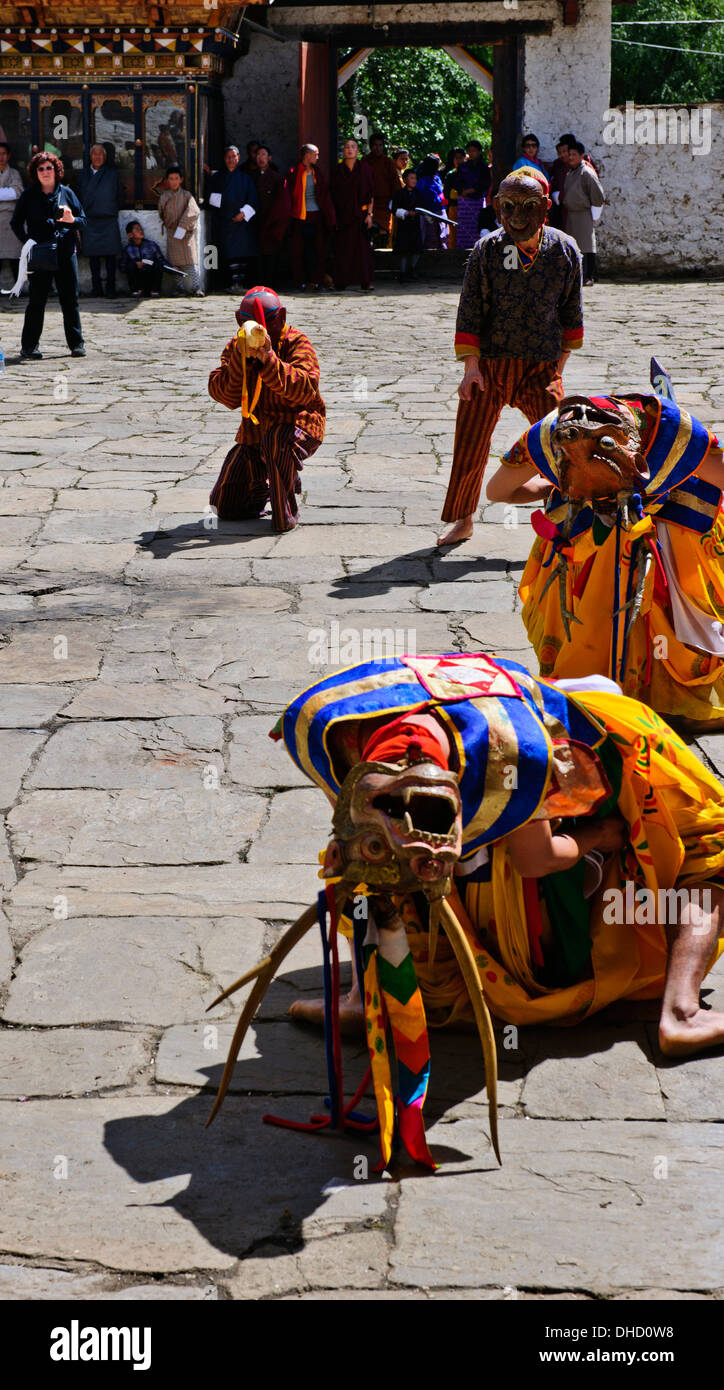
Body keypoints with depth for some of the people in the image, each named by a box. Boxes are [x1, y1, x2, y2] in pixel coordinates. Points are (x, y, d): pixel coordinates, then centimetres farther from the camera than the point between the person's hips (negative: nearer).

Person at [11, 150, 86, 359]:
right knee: (37, 300, 0)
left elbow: (83, 221, 12)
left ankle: (76, 344, 8)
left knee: (70, 299, 2)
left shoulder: (66, 193, 10)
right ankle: (29, 346, 7)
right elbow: (15, 222, 10)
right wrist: (27, 242, -5)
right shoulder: (28, 195, 6)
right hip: (39, 254, -1)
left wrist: (72, 220, -9)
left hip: (65, 252, 1)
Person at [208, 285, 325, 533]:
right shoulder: (235, 347, 1)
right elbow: (225, 396, -11)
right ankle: (265, 483, 34)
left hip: (297, 422, -5)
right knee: (226, 507, 1)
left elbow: (305, 391, -30)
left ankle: (285, 513, -21)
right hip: (254, 430, 5)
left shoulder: (296, 344, -13)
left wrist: (269, 359, -39)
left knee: (275, 441, -43)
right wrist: (240, 357, -24)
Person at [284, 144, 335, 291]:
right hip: (300, 215, -4)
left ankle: (318, 280, 6)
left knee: (319, 248, 0)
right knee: (298, 250, -3)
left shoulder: (317, 172, 14)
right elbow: (288, 193, -3)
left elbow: (324, 193, 15)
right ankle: (300, 281, 3)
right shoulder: (293, 172, 0)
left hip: (316, 214, 4)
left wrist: (329, 215, 7)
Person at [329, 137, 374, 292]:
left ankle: (365, 281, 0)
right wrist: (334, 217, 0)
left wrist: (369, 214, -6)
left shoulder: (364, 169, 3)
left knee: (362, 246, -4)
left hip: (360, 213, -1)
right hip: (343, 214, 1)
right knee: (343, 248, -1)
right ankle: (341, 281, 3)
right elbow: (334, 195, 7)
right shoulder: (338, 170, 6)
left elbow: (371, 193, 2)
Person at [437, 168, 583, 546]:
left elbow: (571, 311, 10)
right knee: (469, 446, 5)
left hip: (540, 366, 0)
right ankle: (463, 521, 25)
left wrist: (559, 363, 7)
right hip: (488, 363, 0)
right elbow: (470, 309, -1)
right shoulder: (486, 250, -4)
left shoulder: (565, 251, -1)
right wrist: (471, 366, -6)